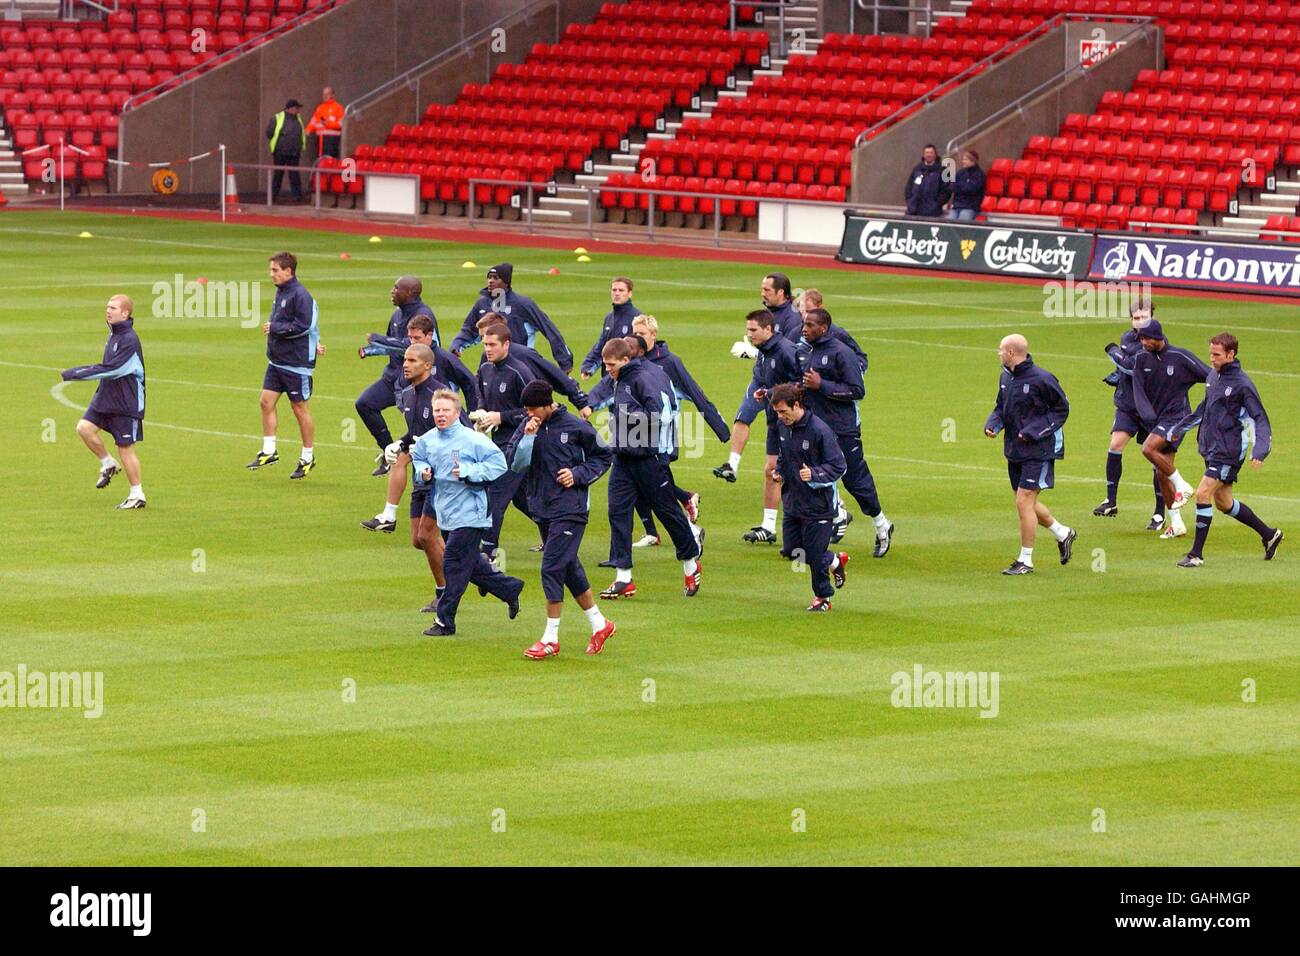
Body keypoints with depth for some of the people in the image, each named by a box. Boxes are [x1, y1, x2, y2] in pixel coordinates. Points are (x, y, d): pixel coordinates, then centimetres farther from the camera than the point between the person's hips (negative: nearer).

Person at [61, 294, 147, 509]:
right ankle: (108, 465, 13)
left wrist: (75, 374, -25)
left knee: (125, 448, -1)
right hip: (105, 397, 8)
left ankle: (137, 496, 12)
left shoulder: (129, 340, -20)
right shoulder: (113, 334, 9)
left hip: (126, 402, -8)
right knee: (84, 428, -7)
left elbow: (111, 369, -26)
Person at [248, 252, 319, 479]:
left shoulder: (300, 295, -17)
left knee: (300, 409, 2)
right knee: (266, 402, 4)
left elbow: (302, 326, -22)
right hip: (276, 360, 9)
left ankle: (308, 458, 14)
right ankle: (268, 452, 12)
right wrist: (313, 343, 8)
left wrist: (274, 328, -14)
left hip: (297, 363, -9)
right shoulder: (281, 292, 11)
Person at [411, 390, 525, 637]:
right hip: (446, 513, 8)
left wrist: (468, 472, -22)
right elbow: (417, 457, 23)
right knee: (471, 563, 17)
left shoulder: (472, 439, -15)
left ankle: (445, 621, -1)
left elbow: (498, 463, -14)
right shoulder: (427, 440, 4)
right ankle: (510, 589, 35)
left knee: (453, 563, -7)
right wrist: (423, 470, 1)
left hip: (468, 513, -8)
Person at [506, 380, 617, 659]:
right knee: (569, 568, 13)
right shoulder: (527, 426, 4)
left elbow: (604, 455, 4)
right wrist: (527, 438, -16)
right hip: (543, 508, 6)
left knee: (552, 568, -11)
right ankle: (599, 625, 27)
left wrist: (578, 474, -10)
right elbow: (514, 463, -2)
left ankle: (551, 639, -5)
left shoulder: (575, 426, -8)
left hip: (570, 509, -6)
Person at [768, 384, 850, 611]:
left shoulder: (820, 430, -20)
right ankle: (836, 561, 35)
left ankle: (822, 596, 24)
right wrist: (778, 471, 2)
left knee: (815, 553, 2)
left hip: (817, 504, -7)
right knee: (791, 550, 12)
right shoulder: (782, 427, 2)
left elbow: (839, 466, -15)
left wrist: (814, 474, -29)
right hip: (791, 502, 7)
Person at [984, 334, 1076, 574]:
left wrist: (1033, 431, -17)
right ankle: (1063, 534, 37)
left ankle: (1026, 561, -1)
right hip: (1015, 451, 8)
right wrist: (992, 424, -3)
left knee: (1024, 501, -10)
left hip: (1039, 451, -8)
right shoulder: (1006, 377, 6)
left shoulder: (1042, 379, -16)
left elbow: (1062, 409, -9)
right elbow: (1001, 407, 19)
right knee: (1027, 503, 15)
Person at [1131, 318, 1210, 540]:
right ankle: (1176, 523, 12)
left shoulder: (1180, 357, -10)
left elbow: (1213, 378, -4)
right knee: (1161, 474, 4)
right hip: (1155, 420, 6)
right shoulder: (1141, 359, 3)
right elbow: (1138, 391, -3)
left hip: (1176, 416, -6)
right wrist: (1148, 417, -17)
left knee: (1149, 448, -29)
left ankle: (1182, 486, -13)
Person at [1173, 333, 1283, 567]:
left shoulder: (1242, 385, -15)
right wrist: (1181, 427, 28)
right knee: (1223, 503, 15)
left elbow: (1260, 419, -14)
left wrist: (1259, 451, -26)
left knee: (1203, 495, -15)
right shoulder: (1213, 376, 8)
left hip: (1228, 450, -9)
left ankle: (1196, 554, -9)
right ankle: (1269, 534, 32)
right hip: (1210, 448, 9)